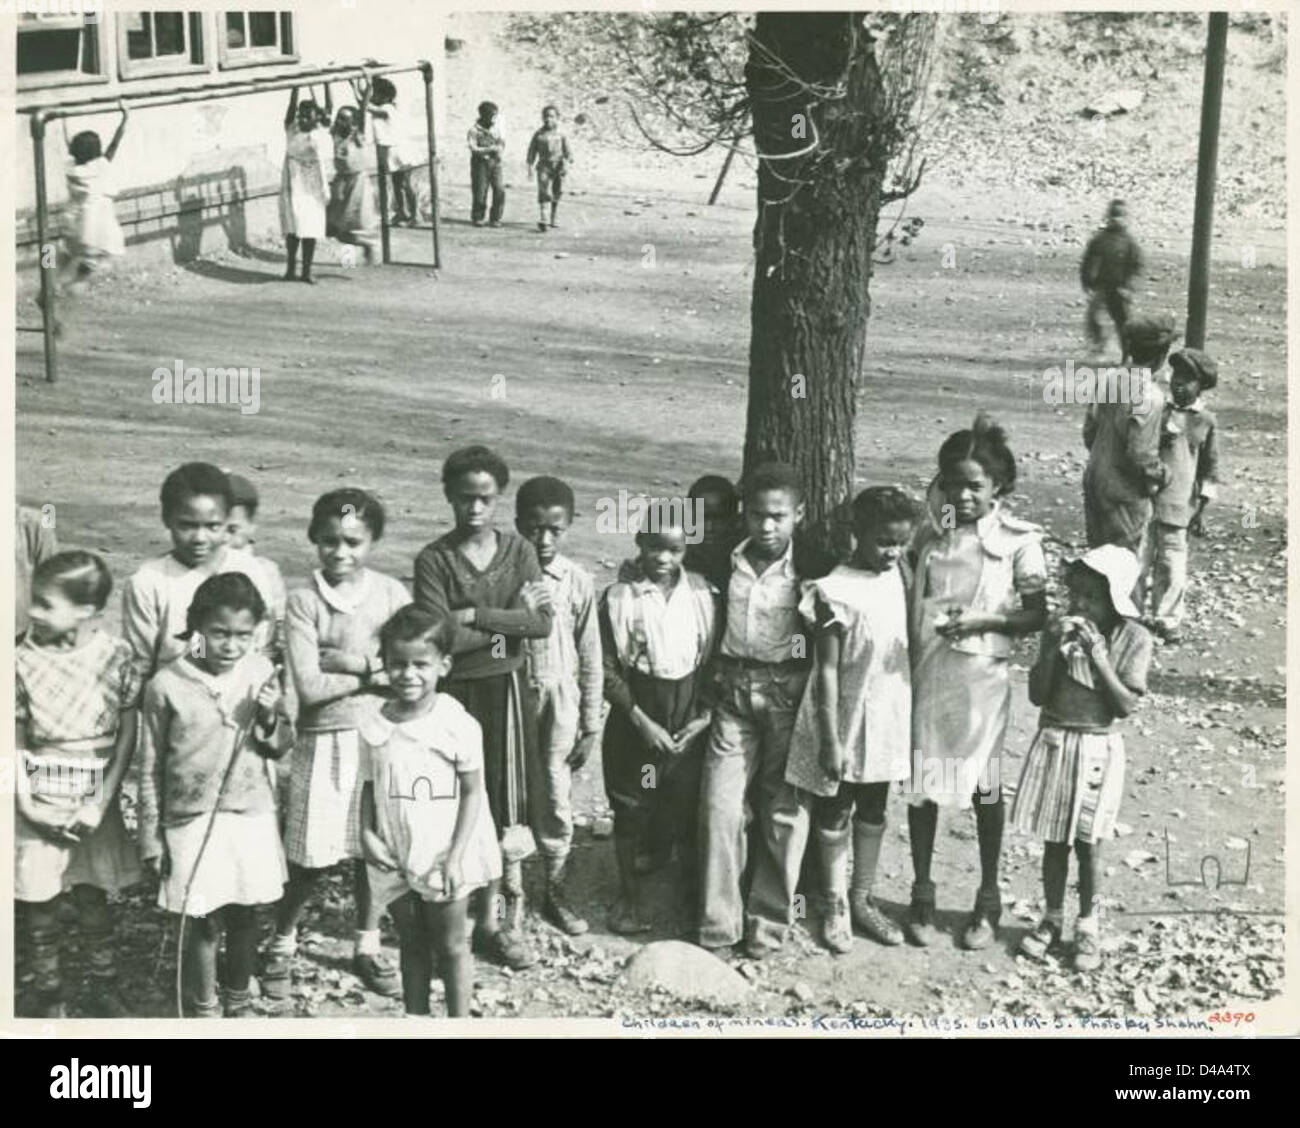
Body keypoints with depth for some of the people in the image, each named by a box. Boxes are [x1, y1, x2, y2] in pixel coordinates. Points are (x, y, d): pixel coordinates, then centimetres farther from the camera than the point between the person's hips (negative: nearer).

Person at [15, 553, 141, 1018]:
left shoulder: (115, 657, -10)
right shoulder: (22, 660, -9)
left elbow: (127, 736, -5)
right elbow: (15, 738, -3)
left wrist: (100, 803, -10)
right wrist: (26, 802, -13)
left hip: (95, 799, 0)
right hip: (39, 801, 0)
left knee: (93, 899, 12)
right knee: (36, 904, 7)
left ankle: (103, 988, 30)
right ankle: (47, 992, 26)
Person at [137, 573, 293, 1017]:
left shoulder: (262, 672, -6)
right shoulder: (167, 686, -13)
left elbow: (281, 747, 5)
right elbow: (151, 769, -3)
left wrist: (270, 720, -17)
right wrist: (151, 838, 1)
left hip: (251, 818, 2)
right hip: (193, 824, -2)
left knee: (243, 915, 15)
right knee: (203, 925, 4)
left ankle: (238, 1003, 35)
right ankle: (204, 1012, 25)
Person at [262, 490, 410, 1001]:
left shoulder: (391, 593, 0)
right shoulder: (304, 601, -7)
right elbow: (309, 687, -14)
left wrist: (349, 660, -15)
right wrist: (374, 670, -12)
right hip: (324, 742, -2)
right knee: (312, 856, 3)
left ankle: (367, 945, 30)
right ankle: (282, 943, 27)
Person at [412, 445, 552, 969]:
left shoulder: (518, 551, 2)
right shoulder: (434, 559, -6)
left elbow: (542, 623, -11)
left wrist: (475, 617, -17)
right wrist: (508, 623, -13)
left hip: (505, 690, 2)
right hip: (454, 693, -2)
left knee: (507, 806, 4)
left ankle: (500, 916, 14)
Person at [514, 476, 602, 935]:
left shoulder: (578, 582, -4)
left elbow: (590, 657, 1)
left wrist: (591, 725, 2)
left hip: (560, 699, 1)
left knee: (556, 803, 9)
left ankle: (555, 892, 25)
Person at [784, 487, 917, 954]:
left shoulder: (898, 576, 1)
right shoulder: (836, 592, -18)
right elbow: (827, 670, -17)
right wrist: (830, 740, -18)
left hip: (887, 719, 6)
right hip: (847, 721, -6)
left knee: (873, 811, 16)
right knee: (834, 814, 8)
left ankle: (862, 900, 30)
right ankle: (835, 907, 21)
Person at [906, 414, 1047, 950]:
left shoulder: (1018, 540, -5)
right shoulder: (928, 533, 4)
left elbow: (1037, 614, -4)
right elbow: (909, 597, 10)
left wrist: (983, 620, -18)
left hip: (981, 675, -3)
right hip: (924, 670, 3)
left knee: (983, 784, 8)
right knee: (920, 782, 6)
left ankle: (988, 901, 23)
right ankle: (922, 896, 21)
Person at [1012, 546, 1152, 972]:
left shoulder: (1133, 639, -8)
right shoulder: (1059, 630, -3)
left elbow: (1126, 705, -13)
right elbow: (1037, 695, -4)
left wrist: (1099, 657, -20)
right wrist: (1054, 649, -17)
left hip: (1097, 748, -2)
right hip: (1054, 742, 2)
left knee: (1087, 842, 6)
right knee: (1053, 839, 10)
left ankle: (1088, 925, 23)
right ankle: (1052, 918, 26)